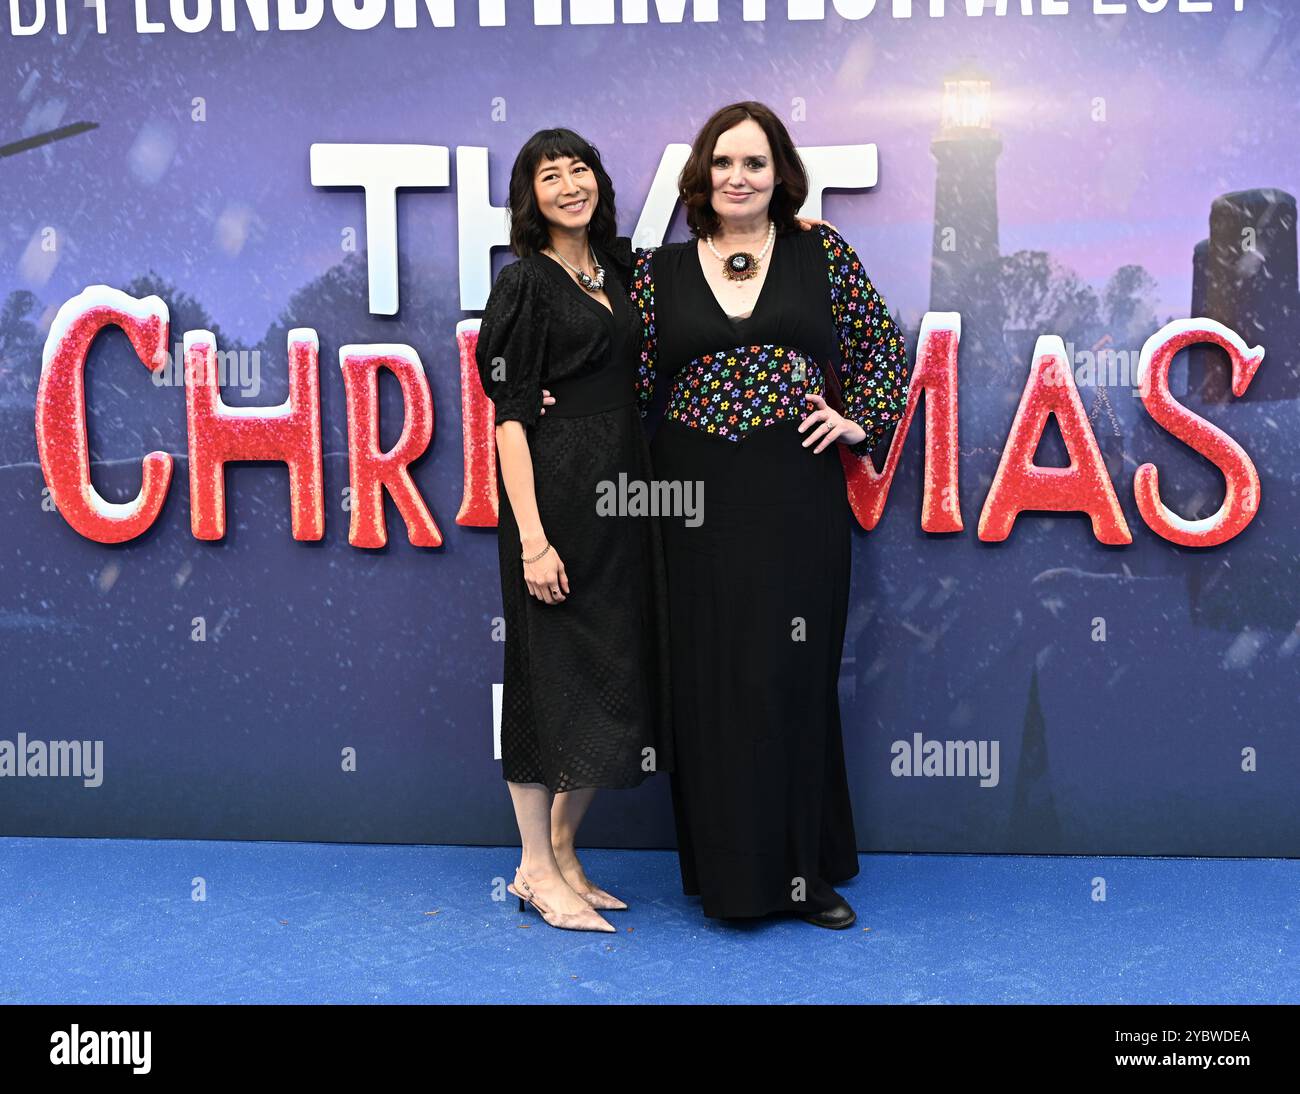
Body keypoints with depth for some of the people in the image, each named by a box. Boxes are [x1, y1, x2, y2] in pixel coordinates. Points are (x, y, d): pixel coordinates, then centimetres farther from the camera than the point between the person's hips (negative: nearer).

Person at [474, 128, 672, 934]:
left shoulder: (619, 269, 12)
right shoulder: (524, 285, -7)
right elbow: (509, 417, -12)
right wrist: (531, 536, -20)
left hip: (624, 493, 7)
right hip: (557, 497, -7)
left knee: (617, 676, 10)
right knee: (553, 673, 0)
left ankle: (563, 850, 24)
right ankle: (537, 869, 14)